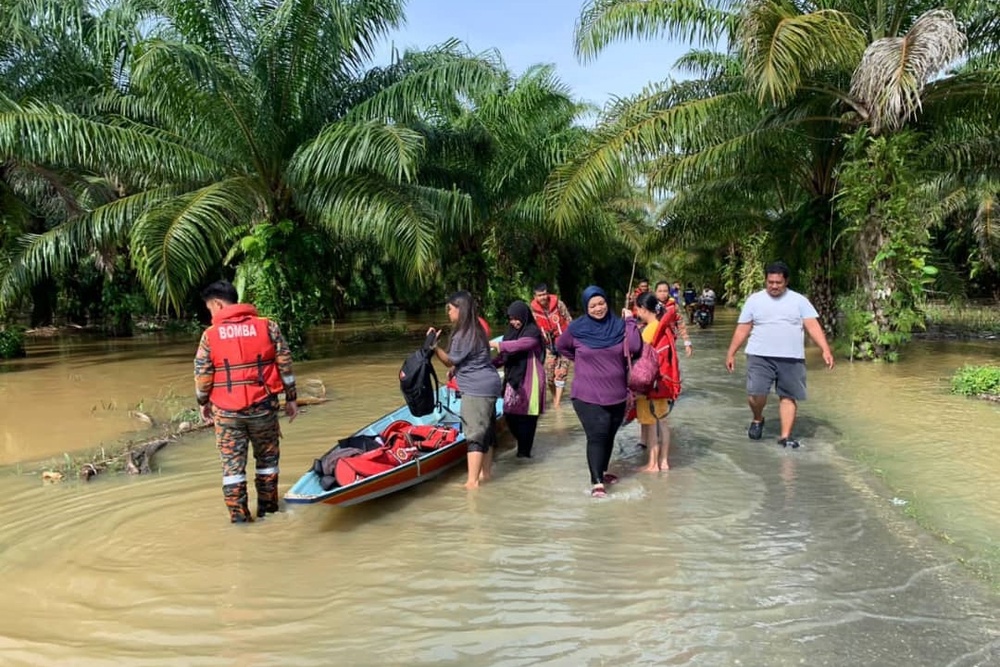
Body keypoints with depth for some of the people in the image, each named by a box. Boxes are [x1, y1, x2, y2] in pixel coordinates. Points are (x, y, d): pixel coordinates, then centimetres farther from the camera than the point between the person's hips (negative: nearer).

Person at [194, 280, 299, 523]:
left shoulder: (210, 335, -4)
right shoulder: (267, 326, -2)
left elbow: (202, 376, -2)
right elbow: (285, 365, -2)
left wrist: (204, 403, 15)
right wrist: (291, 398, 7)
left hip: (225, 411, -1)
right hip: (262, 406, 1)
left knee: (232, 463, 9)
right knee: (267, 457, 17)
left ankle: (239, 516, 13)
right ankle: (267, 508, 25)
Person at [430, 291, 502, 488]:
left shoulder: (463, 335, -17)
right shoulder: (475, 330, 12)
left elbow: (449, 361, -10)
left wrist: (434, 346, -19)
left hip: (477, 390, -10)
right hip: (487, 385, 10)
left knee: (474, 434, -9)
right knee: (486, 429, 16)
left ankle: (472, 481, -7)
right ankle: (485, 472, 27)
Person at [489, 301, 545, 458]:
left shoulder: (533, 332, -8)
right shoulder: (511, 331, 10)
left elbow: (520, 344, -26)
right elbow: (505, 356, 9)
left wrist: (497, 344, -25)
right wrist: (491, 363, -7)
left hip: (528, 380, -6)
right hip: (513, 378, 6)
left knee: (526, 416, -2)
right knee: (510, 414, 7)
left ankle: (524, 450, 11)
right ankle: (523, 446, 28)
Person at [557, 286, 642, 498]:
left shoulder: (618, 325, -2)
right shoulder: (577, 328, -5)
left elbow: (634, 348, -17)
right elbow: (561, 346, 14)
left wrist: (630, 321, -14)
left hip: (616, 394, 3)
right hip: (588, 396, -3)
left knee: (609, 435, 16)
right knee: (597, 437, -10)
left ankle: (603, 472, 35)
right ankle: (596, 482, -6)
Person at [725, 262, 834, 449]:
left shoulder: (799, 300, 5)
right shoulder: (754, 300, 6)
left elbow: (813, 326, -1)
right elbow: (742, 329, 7)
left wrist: (826, 350, -12)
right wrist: (731, 353, 4)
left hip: (792, 358, 1)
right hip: (760, 356, -1)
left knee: (788, 396, 4)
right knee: (755, 392, -15)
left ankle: (785, 435, 14)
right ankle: (757, 420, 15)